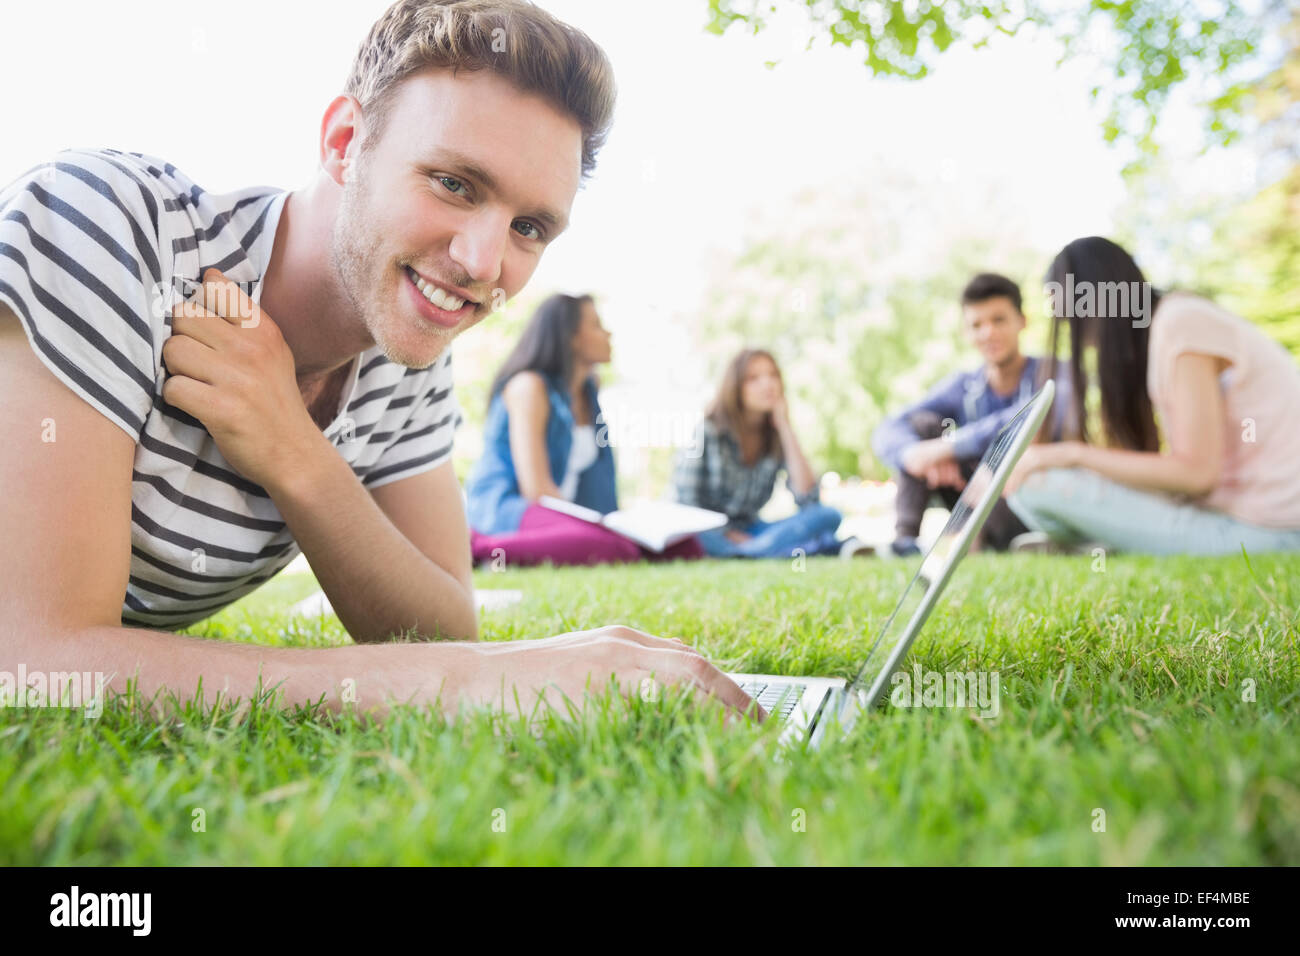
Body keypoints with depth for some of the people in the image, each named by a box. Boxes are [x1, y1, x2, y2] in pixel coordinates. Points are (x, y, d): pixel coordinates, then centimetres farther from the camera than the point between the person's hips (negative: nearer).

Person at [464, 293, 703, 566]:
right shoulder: (529, 386, -9)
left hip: (561, 511, 9)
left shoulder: (586, 392, 16)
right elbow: (535, 487, -17)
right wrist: (597, 525, -15)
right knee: (614, 546, -35)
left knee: (684, 545, -9)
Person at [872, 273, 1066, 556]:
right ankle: (904, 538, -25)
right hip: (981, 503, 4)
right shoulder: (962, 387, 3)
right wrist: (916, 455, -34)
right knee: (922, 424, -10)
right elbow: (887, 432, -11)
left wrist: (947, 447, -34)